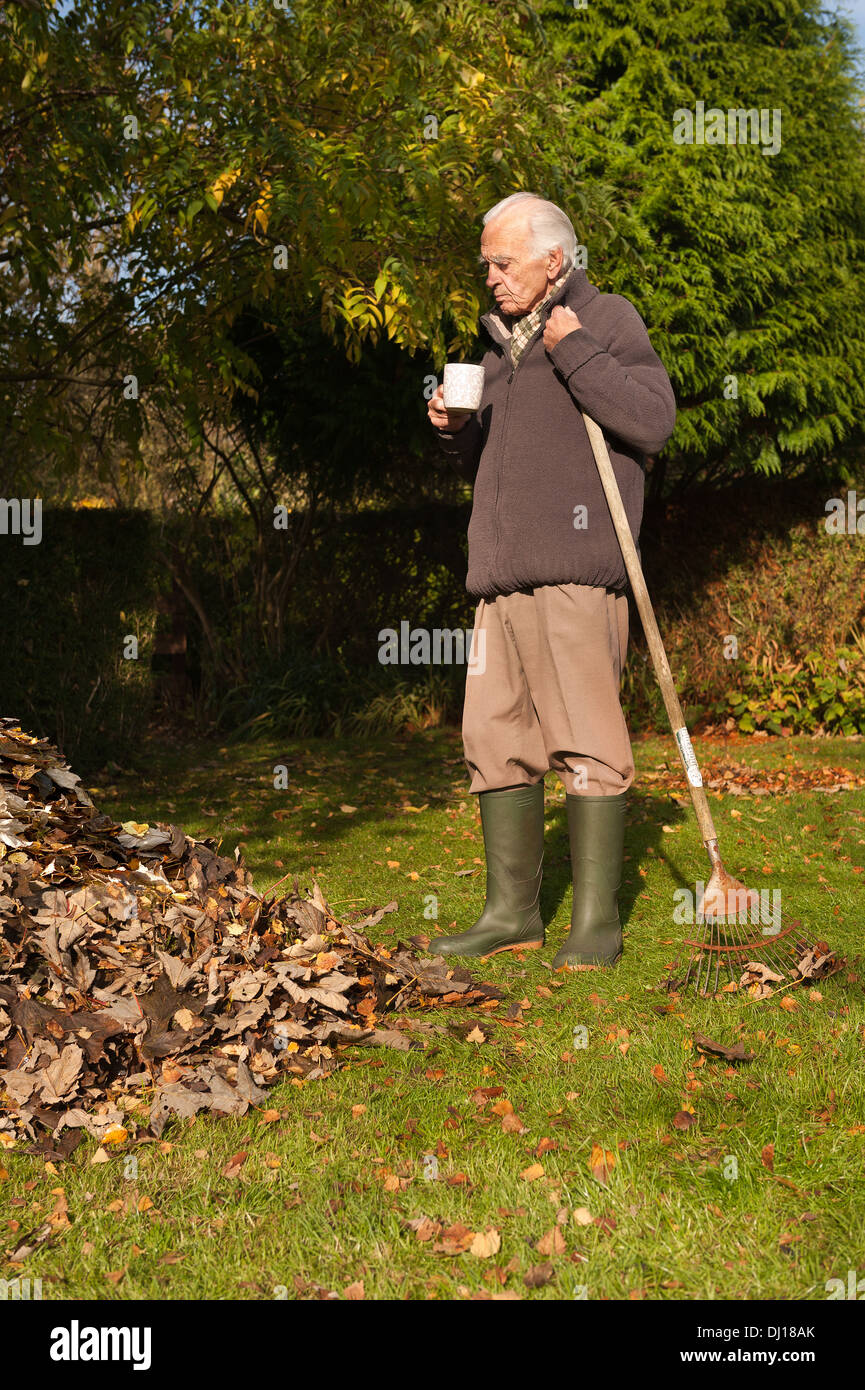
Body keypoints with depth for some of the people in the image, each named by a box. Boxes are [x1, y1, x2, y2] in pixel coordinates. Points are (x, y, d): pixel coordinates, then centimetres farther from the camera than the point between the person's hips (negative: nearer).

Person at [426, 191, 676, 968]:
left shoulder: (606, 320, 4)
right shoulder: (502, 343, 25)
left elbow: (653, 420, -11)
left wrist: (574, 350, -10)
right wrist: (455, 432, 10)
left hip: (575, 574, -7)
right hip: (502, 578, 7)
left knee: (585, 744, -8)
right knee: (495, 739, 5)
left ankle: (597, 921, -1)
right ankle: (512, 913, 12)